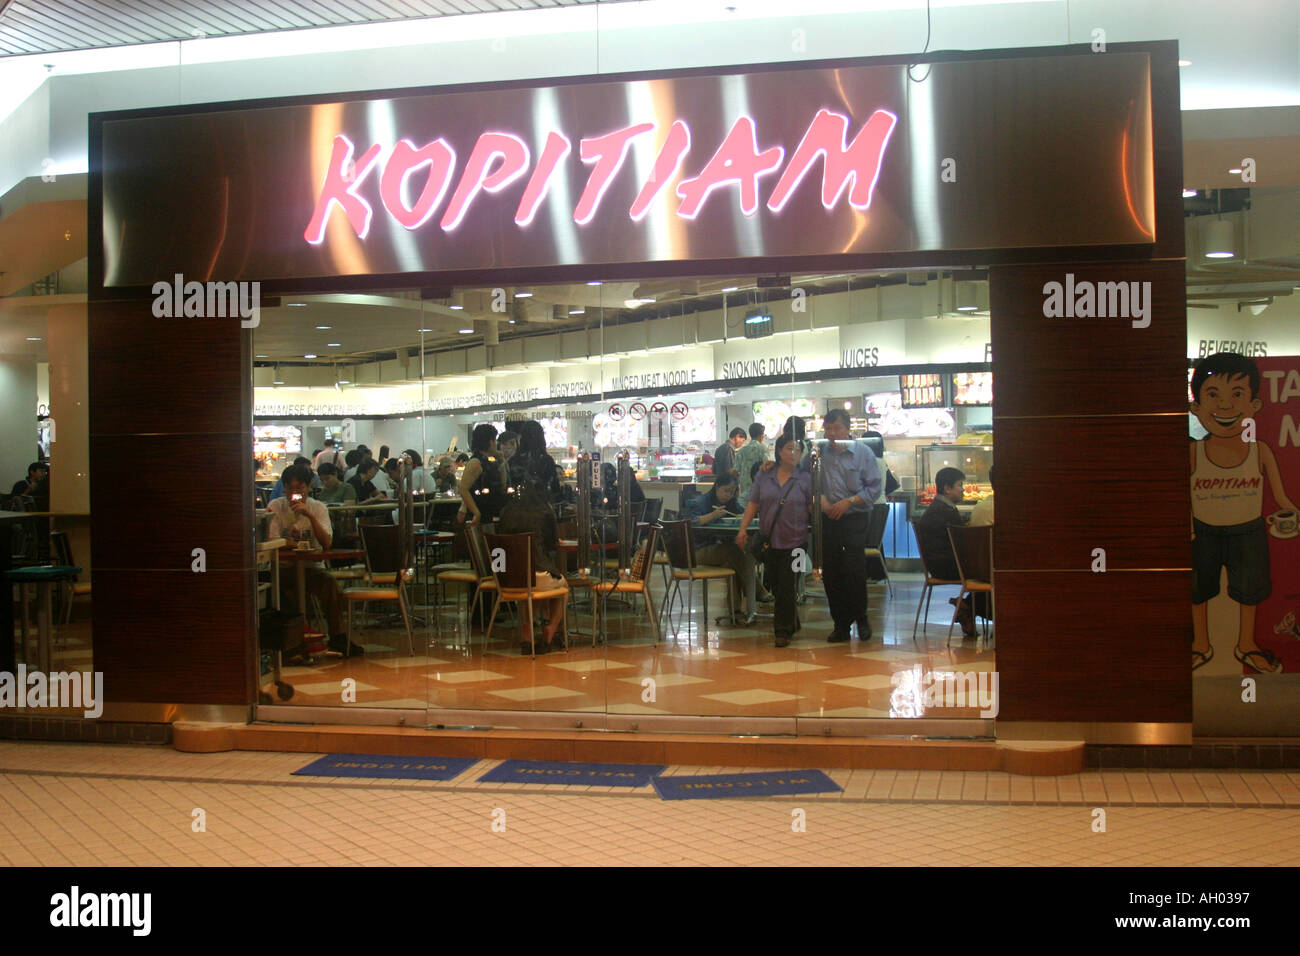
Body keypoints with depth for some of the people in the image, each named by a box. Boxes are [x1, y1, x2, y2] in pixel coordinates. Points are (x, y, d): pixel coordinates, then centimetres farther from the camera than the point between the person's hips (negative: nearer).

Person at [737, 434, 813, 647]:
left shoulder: (805, 479, 2)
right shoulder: (764, 476, 6)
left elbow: (813, 509, 4)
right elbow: (753, 504, 5)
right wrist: (743, 528, -2)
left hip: (794, 541, -3)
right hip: (769, 540, 3)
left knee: (786, 588, -3)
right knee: (773, 585, 10)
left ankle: (783, 631, 9)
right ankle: (792, 624, 30)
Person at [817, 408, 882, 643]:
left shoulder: (863, 453, 0)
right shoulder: (820, 452, 8)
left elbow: (874, 487, -3)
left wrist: (848, 502, -11)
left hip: (854, 520, -3)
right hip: (827, 519, 3)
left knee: (854, 572, -6)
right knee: (830, 573, 4)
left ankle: (861, 619, 12)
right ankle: (840, 623, 14)